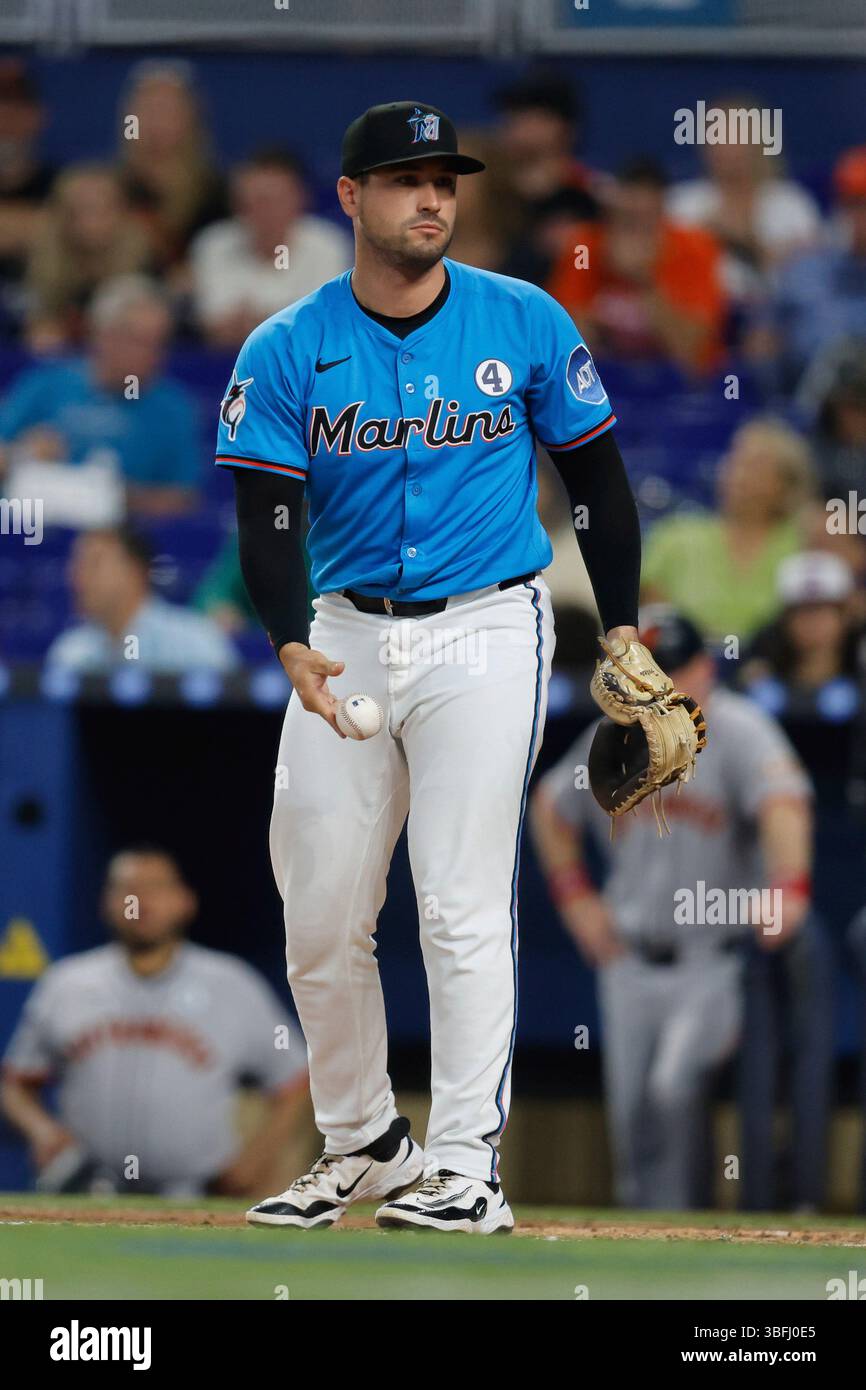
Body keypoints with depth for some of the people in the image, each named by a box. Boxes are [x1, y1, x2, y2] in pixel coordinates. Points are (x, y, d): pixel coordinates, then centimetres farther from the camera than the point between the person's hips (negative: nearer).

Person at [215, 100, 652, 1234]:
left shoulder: (525, 325, -2)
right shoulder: (286, 352, -2)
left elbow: (598, 477, 7)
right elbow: (266, 519, -7)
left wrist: (623, 629, 1)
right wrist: (293, 648, -24)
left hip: (485, 635, -3)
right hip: (345, 640, 3)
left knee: (463, 906, -10)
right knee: (319, 917, 4)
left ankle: (467, 1166, -8)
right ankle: (362, 1144, 21)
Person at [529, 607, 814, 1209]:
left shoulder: (739, 730, -14)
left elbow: (782, 803, -32)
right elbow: (552, 806, 22)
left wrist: (788, 887, -49)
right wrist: (573, 893, 12)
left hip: (716, 961, -6)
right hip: (632, 965, 6)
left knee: (673, 1088, -24)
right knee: (630, 1111, 7)